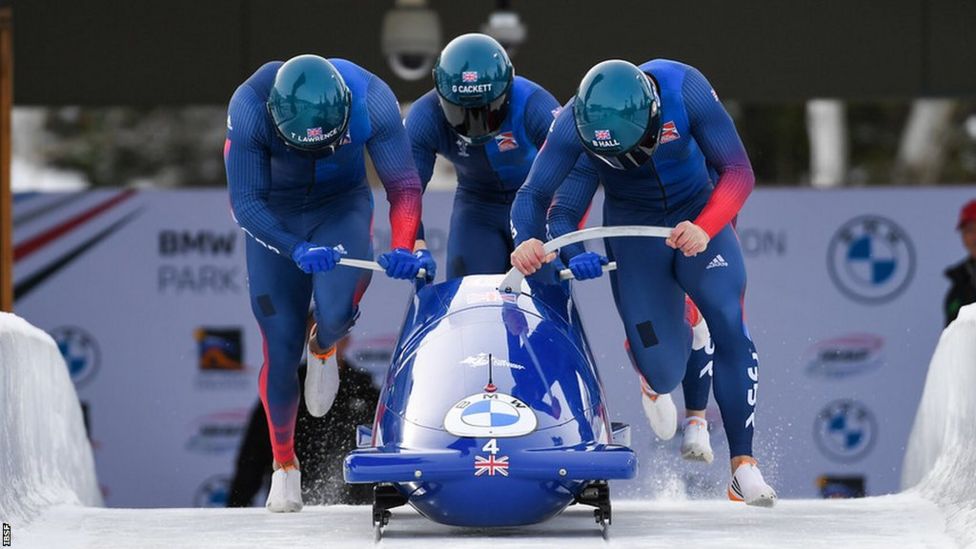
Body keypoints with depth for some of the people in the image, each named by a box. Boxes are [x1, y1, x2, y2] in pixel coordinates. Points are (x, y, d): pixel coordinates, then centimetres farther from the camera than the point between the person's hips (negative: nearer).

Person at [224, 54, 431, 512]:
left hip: (342, 208, 0)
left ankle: (324, 348, 10)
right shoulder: (249, 107, -31)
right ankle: (284, 465, 19)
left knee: (336, 311, -28)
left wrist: (403, 248, -35)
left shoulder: (371, 99, -28)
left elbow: (403, 185, -18)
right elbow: (244, 203, -26)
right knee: (281, 349, -4)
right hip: (273, 218, 0)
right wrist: (297, 250, -41)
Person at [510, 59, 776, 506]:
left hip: (698, 217, 0)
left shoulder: (684, 88, -28)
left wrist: (705, 229, -43)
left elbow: (738, 172, -26)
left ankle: (743, 467, -12)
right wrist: (526, 241, -42)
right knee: (663, 375, -6)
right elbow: (533, 196, -19)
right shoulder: (574, 123, -25)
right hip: (633, 230, 0)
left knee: (729, 326, -22)